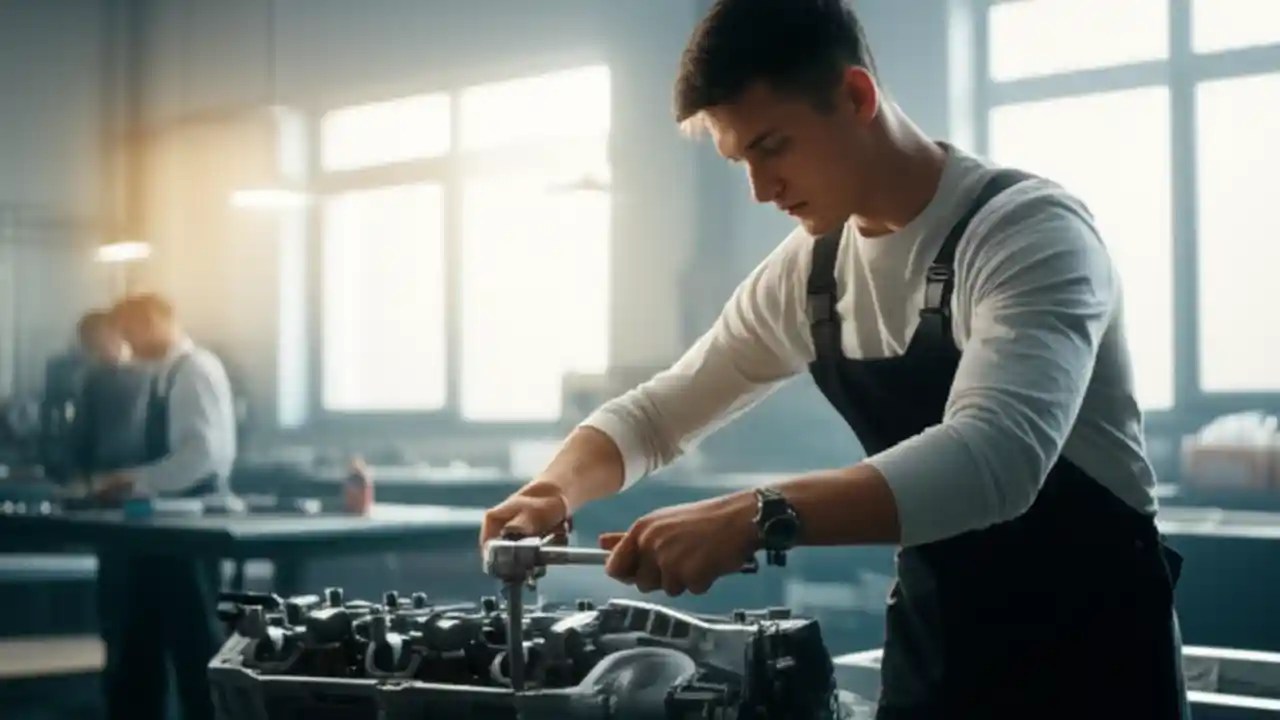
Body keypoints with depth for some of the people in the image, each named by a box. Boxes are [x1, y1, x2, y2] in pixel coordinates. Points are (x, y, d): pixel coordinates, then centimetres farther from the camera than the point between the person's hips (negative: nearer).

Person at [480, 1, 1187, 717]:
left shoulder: (1028, 228, -20)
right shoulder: (804, 273, 0)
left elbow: (992, 456, -37)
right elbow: (657, 411, 11)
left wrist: (755, 517, -46)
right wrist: (553, 490, -10)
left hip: (1091, 644, -5)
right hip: (936, 640, 6)